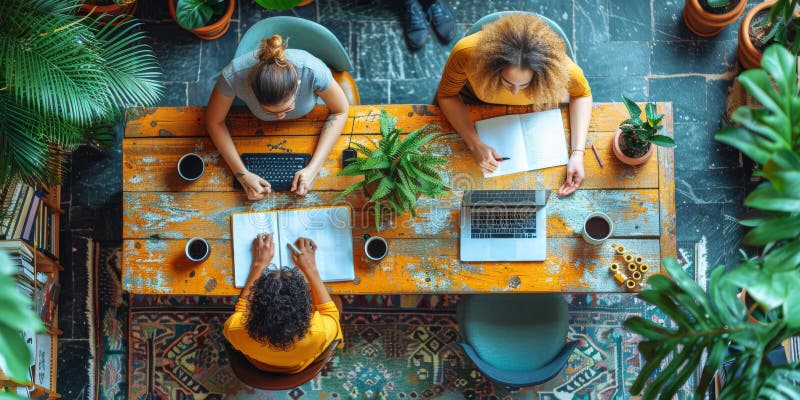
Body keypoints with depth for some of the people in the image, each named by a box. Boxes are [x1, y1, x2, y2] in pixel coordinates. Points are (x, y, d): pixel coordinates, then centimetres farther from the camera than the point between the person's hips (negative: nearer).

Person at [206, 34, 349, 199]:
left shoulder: (314, 71, -45)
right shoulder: (233, 76, -44)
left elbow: (340, 112, -27)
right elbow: (214, 122, -26)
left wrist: (313, 168, -35)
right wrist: (241, 174, -35)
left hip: (308, 120, 0)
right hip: (258, 125, 1)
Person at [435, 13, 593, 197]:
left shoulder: (556, 64, -40)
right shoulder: (467, 53, -43)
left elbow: (582, 94, -18)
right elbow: (447, 95, -24)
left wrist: (577, 153, -30)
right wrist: (475, 145, -37)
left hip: (530, 112, 1)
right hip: (474, 103, -1)